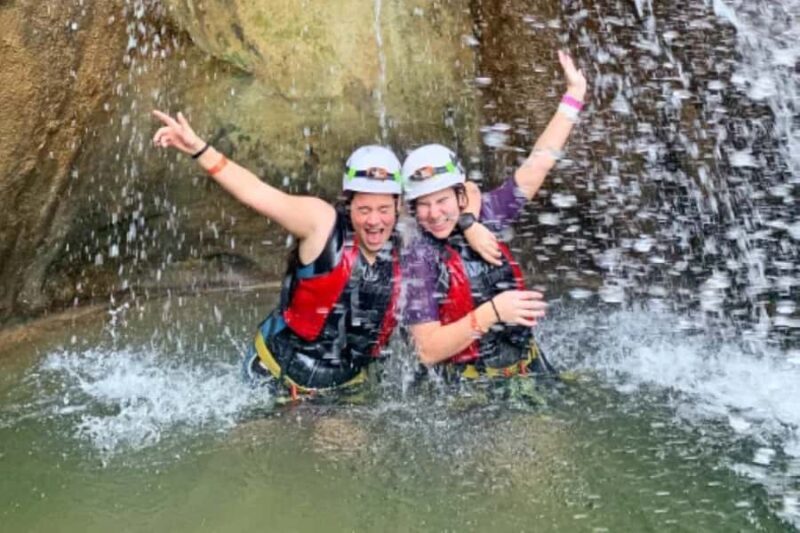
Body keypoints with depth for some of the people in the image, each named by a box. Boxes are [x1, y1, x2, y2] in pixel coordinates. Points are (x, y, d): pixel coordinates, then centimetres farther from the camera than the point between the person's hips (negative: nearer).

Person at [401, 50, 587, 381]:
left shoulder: (484, 218, 4)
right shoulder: (418, 261, -9)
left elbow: (537, 165, 7)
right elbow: (428, 351, -16)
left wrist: (574, 95, 9)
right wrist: (491, 312, -24)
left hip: (529, 367, 5)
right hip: (470, 388, -5)